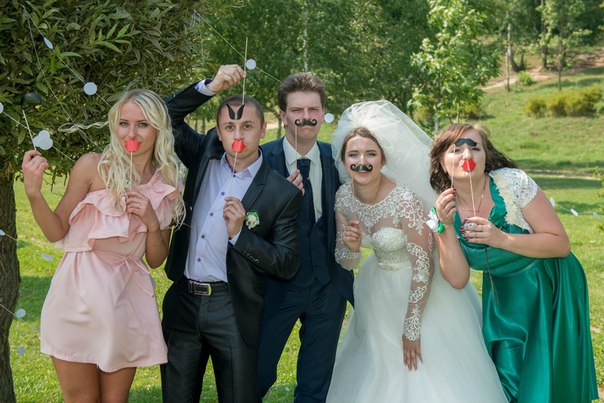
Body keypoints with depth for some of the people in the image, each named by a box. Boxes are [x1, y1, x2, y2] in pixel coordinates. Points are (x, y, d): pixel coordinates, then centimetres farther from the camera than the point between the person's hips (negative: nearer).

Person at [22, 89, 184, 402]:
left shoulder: (166, 186, 6)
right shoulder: (93, 167, -5)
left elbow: (155, 260, 10)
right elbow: (56, 233, -4)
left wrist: (152, 221, -8)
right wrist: (33, 192, -19)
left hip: (126, 299, 3)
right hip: (80, 293, -3)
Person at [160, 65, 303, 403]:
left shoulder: (283, 193, -8)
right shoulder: (204, 155, 3)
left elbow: (287, 265, -8)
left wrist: (239, 233, -20)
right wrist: (210, 87, -11)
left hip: (233, 311, -3)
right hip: (182, 302, 4)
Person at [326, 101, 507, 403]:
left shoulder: (406, 200, -29)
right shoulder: (344, 198, -11)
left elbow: (423, 265, -23)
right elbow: (346, 262, 0)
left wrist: (412, 329, -18)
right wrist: (351, 247, -25)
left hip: (422, 292, -5)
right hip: (378, 294, 5)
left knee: (428, 372, 4)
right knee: (377, 371, 18)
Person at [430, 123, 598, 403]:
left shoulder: (512, 183, -20)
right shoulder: (444, 208, -10)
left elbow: (561, 244, -18)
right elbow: (458, 279, -14)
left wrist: (502, 239, -29)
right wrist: (445, 227, -26)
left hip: (550, 288, -3)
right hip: (503, 294, 3)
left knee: (545, 380, 2)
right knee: (506, 375, 7)